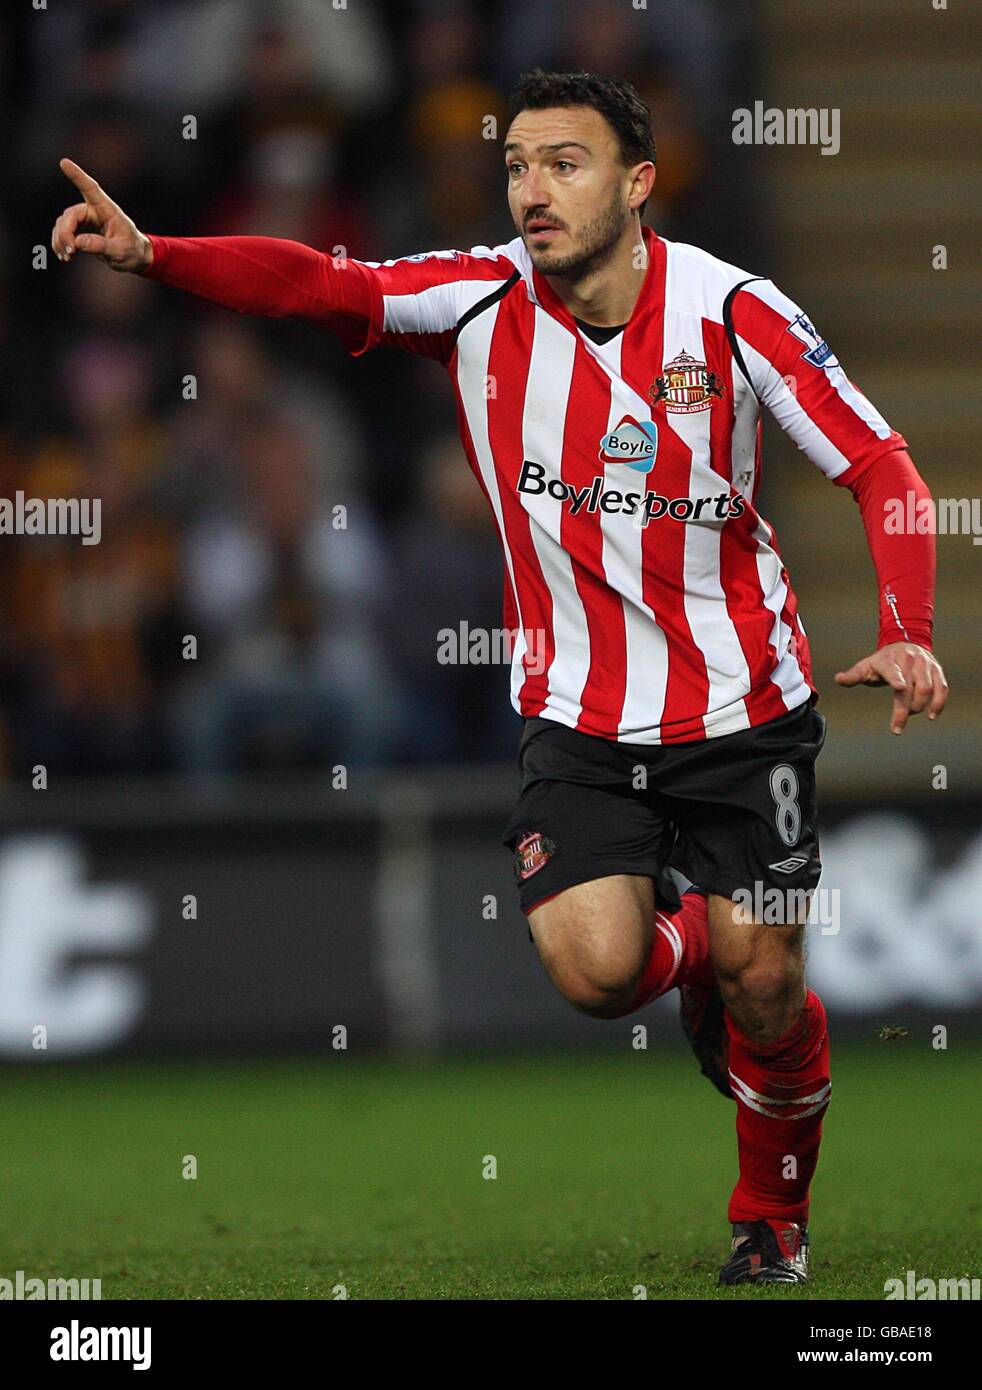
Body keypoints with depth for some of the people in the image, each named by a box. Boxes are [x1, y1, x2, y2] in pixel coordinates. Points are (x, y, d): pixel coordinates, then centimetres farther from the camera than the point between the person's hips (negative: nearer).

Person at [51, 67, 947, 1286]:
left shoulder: (728, 310, -13)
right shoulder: (481, 299, -10)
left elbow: (879, 467, -9)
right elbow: (319, 284, -24)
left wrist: (906, 636, -22)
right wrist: (152, 256, -40)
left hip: (744, 710, -1)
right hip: (579, 716, 1)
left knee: (761, 983, 0)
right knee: (594, 971, -17)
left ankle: (775, 1217, 29)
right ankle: (688, 952, 22)